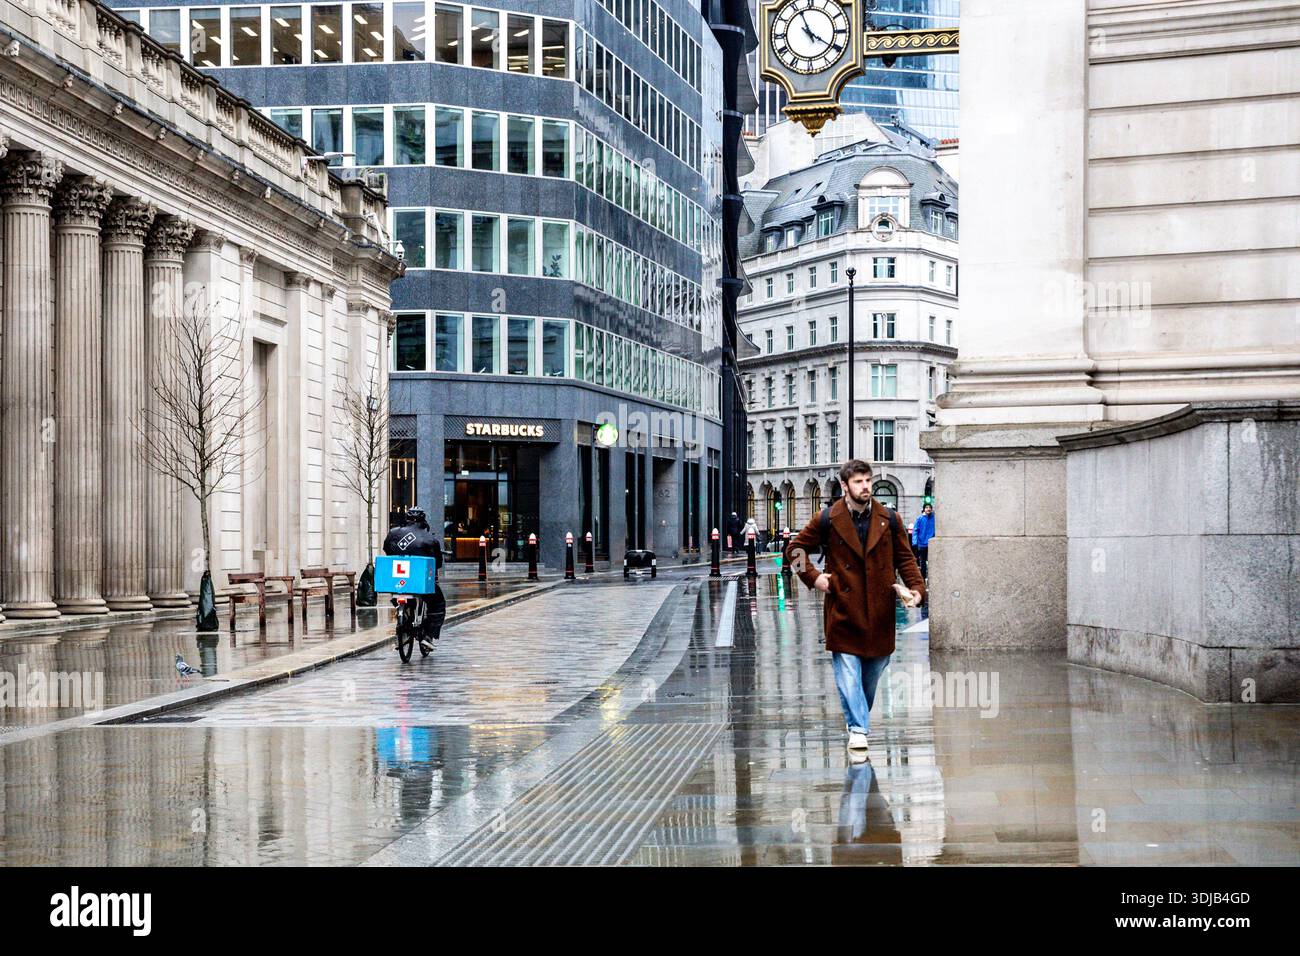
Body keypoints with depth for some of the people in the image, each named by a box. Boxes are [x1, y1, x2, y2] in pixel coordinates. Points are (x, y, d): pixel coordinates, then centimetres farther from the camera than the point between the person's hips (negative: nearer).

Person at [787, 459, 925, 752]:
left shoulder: (889, 519, 5)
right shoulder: (827, 520, -1)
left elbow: (905, 558, 10)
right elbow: (796, 549, 10)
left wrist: (916, 588, -6)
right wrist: (813, 576, -4)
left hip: (879, 611, 2)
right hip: (843, 609, -2)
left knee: (872, 674, 12)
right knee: (848, 674, -8)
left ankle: (859, 719, 32)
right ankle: (857, 729, -8)